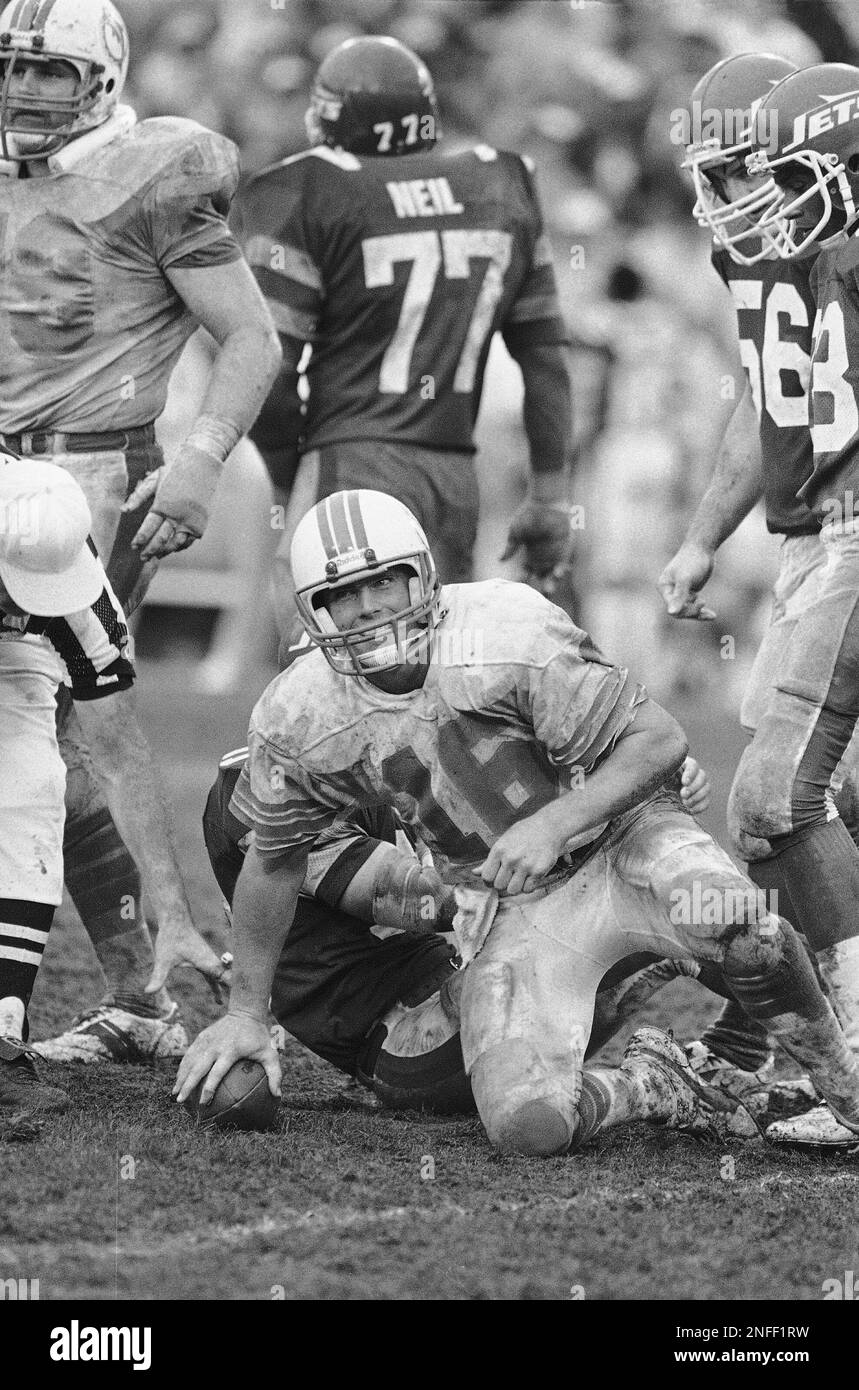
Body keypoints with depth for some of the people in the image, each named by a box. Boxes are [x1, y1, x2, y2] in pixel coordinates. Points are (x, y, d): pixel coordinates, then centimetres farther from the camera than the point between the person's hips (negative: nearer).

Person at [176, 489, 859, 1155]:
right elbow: (275, 858, 8)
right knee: (527, 1124, -22)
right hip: (512, 912, 3)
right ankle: (648, 1085, 13)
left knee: (744, 931, -35)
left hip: (615, 835, -2)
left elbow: (659, 740, -19)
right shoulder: (302, 721, -11)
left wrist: (554, 824, -31)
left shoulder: (506, 639, -23)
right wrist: (247, 1011, 12)